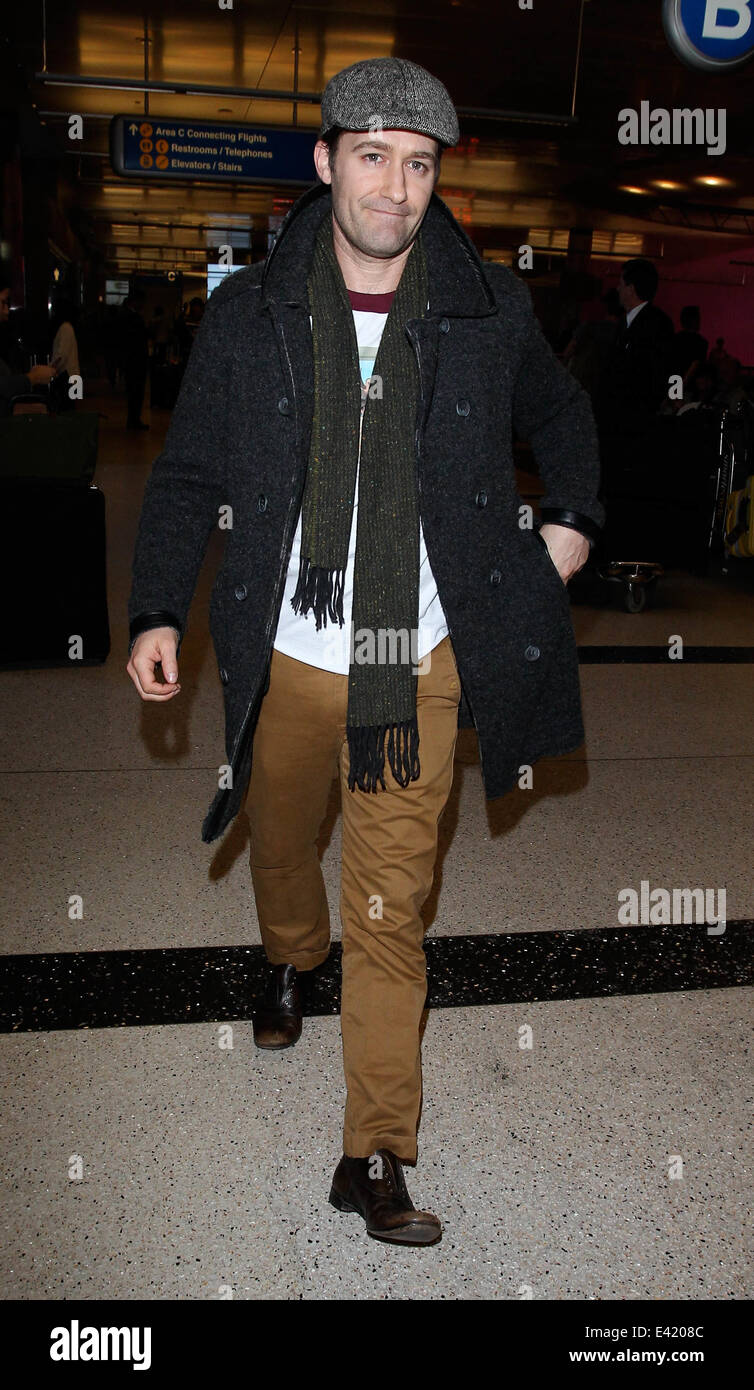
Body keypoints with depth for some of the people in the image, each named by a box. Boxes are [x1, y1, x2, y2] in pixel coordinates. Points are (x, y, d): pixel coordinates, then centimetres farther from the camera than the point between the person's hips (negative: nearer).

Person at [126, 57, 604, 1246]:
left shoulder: (490, 313, 0)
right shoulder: (250, 315, -1)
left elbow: (560, 413, 20)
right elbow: (188, 473, 3)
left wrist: (573, 516, 7)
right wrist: (158, 611, -6)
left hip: (420, 668, -1)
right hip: (288, 658, 2)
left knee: (391, 910, -1)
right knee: (281, 838, 23)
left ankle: (376, 1157, 12)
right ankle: (291, 963, 57)